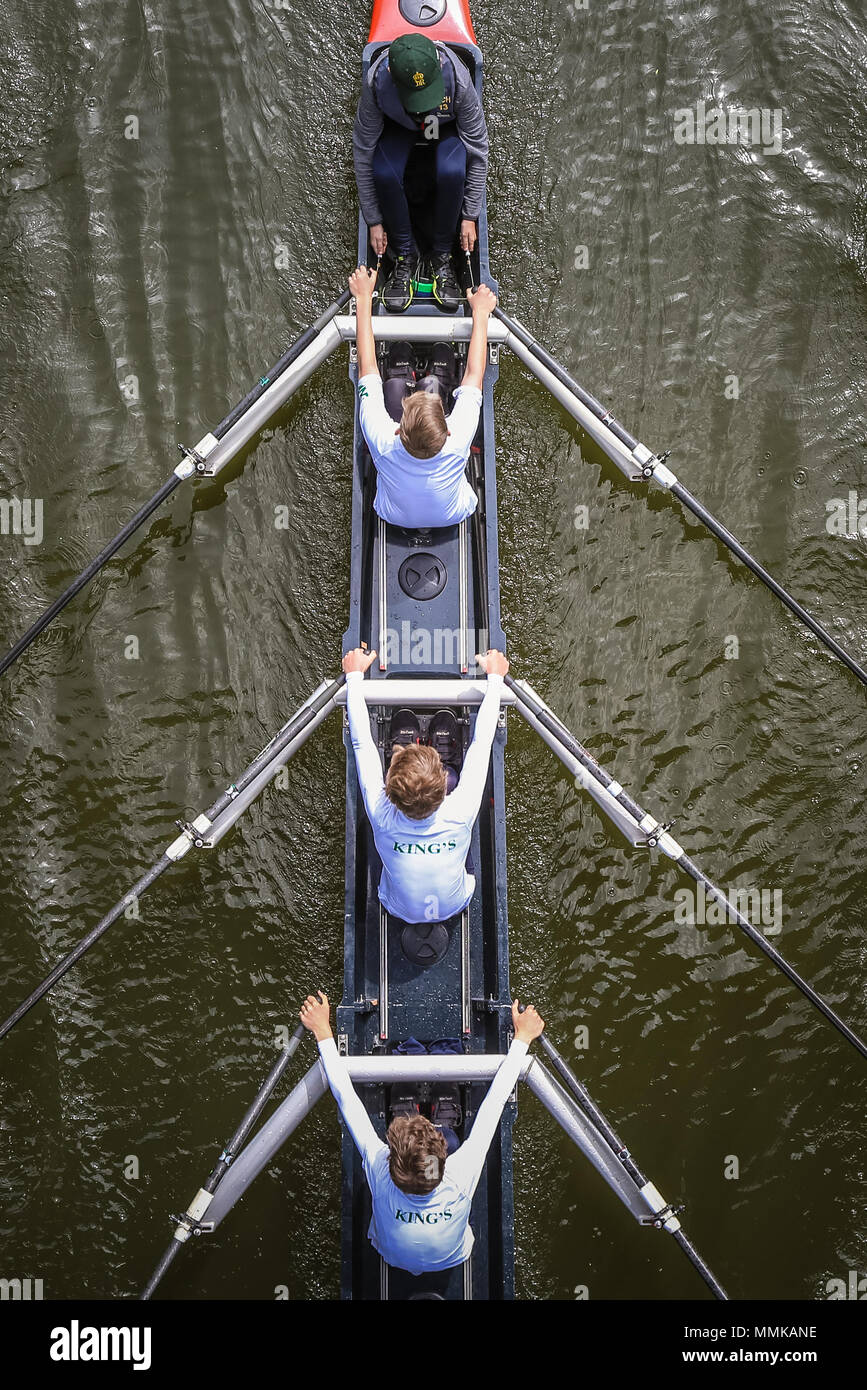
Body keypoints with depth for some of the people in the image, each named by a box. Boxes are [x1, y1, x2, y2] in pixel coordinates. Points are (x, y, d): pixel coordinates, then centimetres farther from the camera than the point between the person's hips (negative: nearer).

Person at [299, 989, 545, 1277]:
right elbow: (495, 1102, -35)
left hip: (394, 1259, 0)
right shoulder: (462, 1174, -45)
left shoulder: (380, 1169, -45)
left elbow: (346, 1097, -36)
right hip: (453, 1260, 0)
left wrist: (323, 1031, -27)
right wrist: (522, 1037, -25)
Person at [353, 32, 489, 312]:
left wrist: (470, 216, -21)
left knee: (451, 171, -34)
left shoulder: (458, 81, -36)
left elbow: (478, 151, -23)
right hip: (398, 126, 0)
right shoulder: (377, 83, -35)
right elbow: (363, 153, -23)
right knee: (385, 173, -33)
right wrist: (374, 221, -20)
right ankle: (405, 258, -9)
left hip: (447, 127, 0)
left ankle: (441, 257, -9)